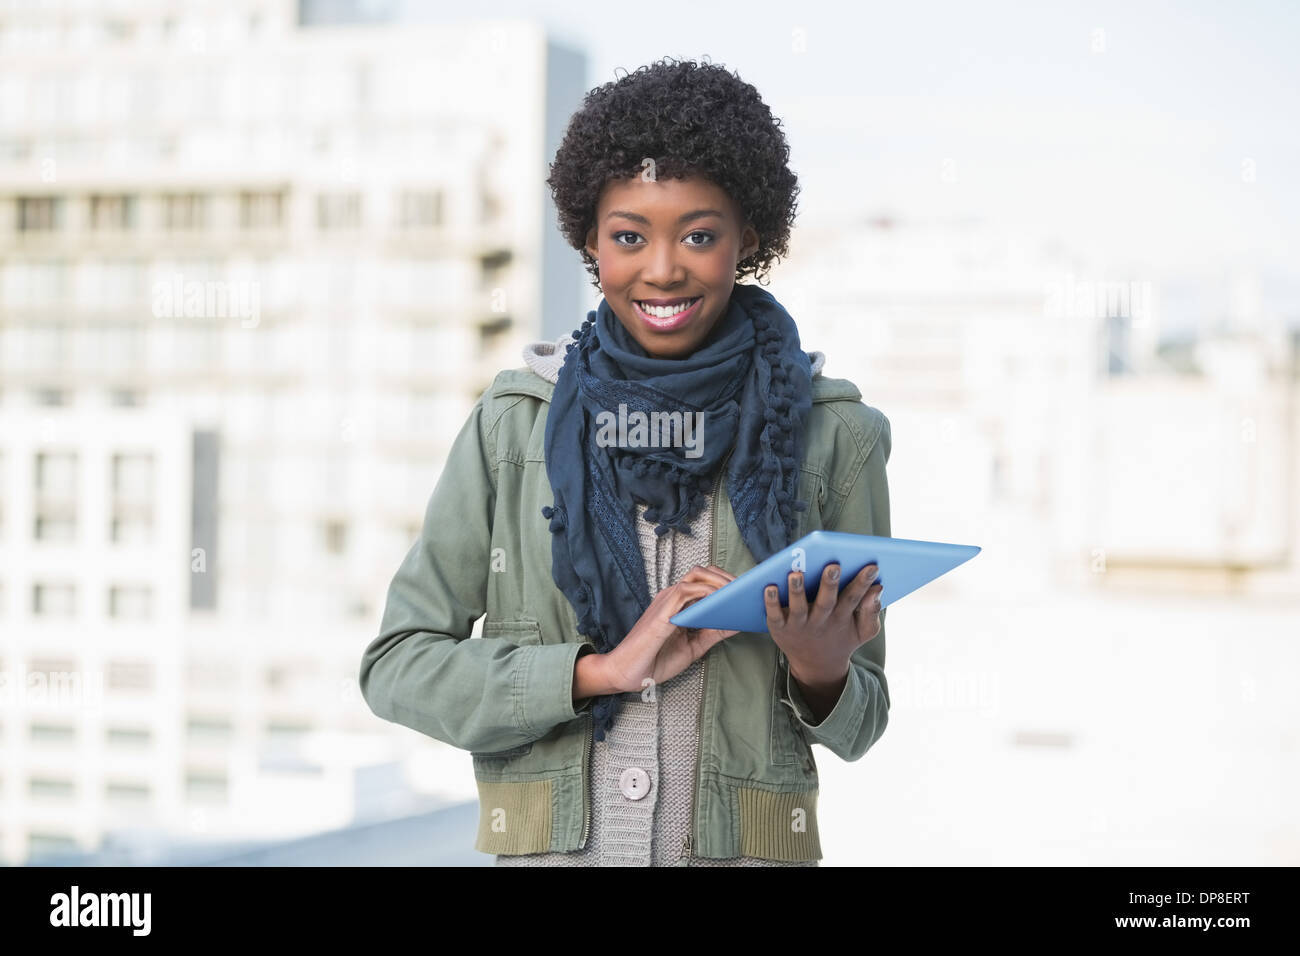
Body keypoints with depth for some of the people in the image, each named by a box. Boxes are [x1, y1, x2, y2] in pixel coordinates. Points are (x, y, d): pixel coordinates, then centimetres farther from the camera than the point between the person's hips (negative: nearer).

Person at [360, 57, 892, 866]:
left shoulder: (829, 433, 0)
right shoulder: (518, 421, 1)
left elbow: (857, 725, 6)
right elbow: (397, 664, -1)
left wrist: (821, 673, -16)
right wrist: (601, 671, -13)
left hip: (744, 848, 0)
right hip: (547, 843, 1)